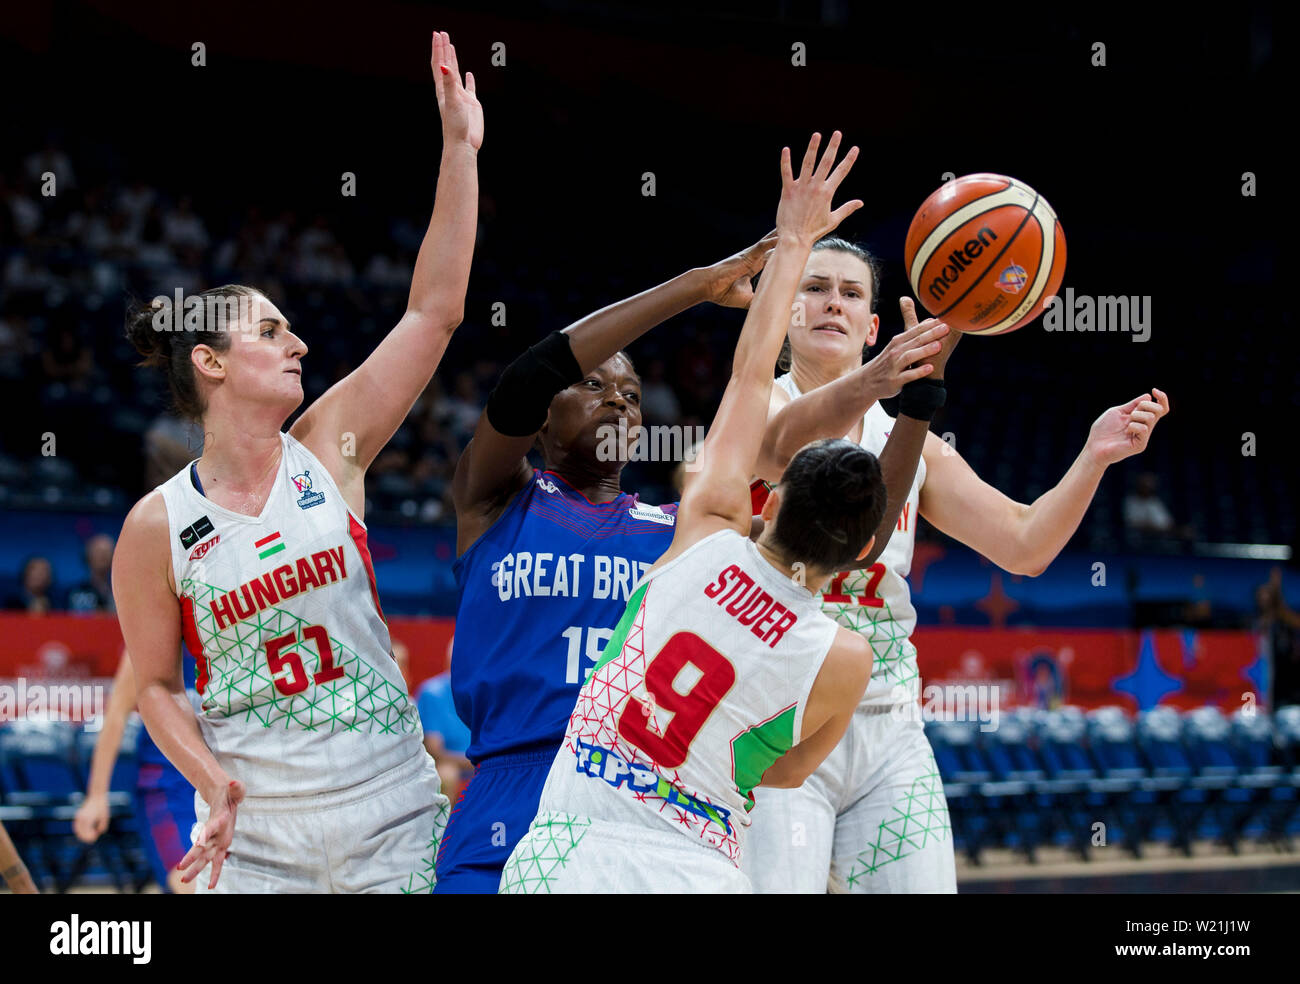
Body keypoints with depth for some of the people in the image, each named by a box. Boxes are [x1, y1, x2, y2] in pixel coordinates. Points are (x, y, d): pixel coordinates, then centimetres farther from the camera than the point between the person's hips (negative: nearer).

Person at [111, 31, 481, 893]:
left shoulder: (326, 451, 1)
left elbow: (435, 311, -2)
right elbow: (155, 683, 4)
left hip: (392, 819, 2)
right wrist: (216, 788, -13)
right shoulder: (160, 526, -3)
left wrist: (459, 150, -6)